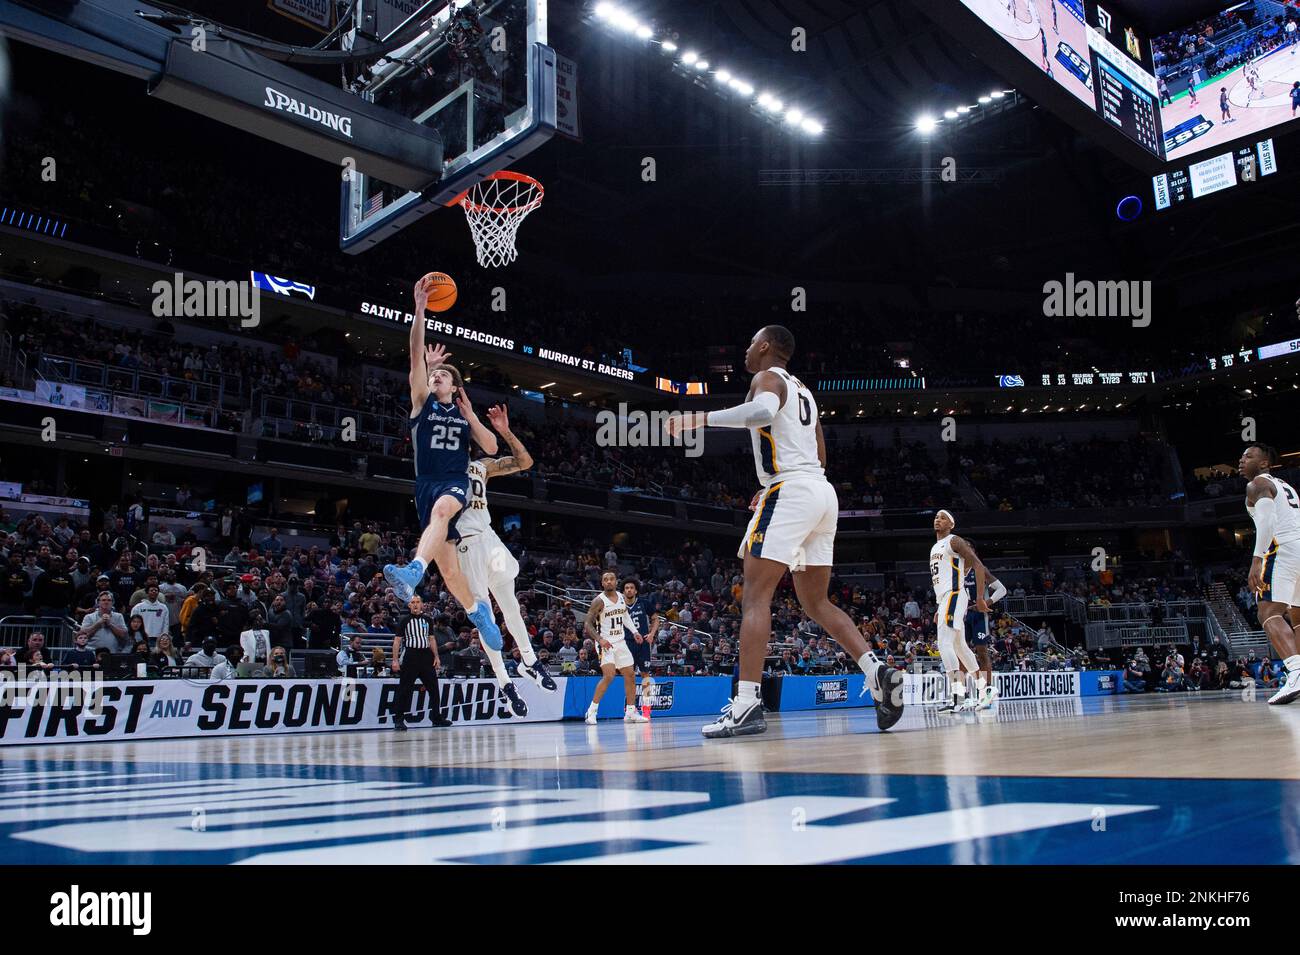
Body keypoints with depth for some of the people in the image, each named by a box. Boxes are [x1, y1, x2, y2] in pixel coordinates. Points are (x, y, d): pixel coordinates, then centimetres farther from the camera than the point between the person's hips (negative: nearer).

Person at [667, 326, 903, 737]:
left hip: (790, 491, -9)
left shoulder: (768, 377, 0)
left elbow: (762, 411, -25)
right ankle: (878, 671, -1)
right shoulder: (802, 390, 27)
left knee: (755, 595, -11)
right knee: (817, 603, 14)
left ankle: (747, 706, -18)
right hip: (823, 491, 9)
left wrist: (701, 418, -22)